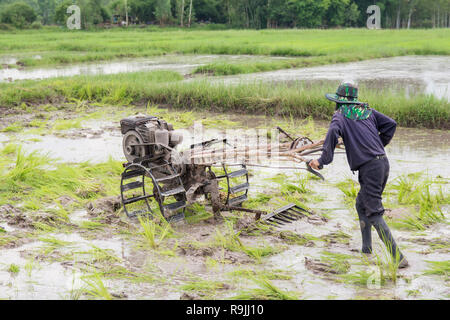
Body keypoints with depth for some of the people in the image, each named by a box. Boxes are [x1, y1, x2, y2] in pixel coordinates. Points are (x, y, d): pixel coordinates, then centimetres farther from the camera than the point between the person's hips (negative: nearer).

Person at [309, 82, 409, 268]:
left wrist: (323, 161, -19)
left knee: (374, 214, -7)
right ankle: (366, 249, 25)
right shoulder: (367, 111, 17)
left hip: (369, 167, -8)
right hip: (383, 163, 8)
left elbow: (333, 133, -21)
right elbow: (390, 124, 15)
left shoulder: (341, 115, -1)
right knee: (361, 204, 22)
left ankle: (398, 257, -13)